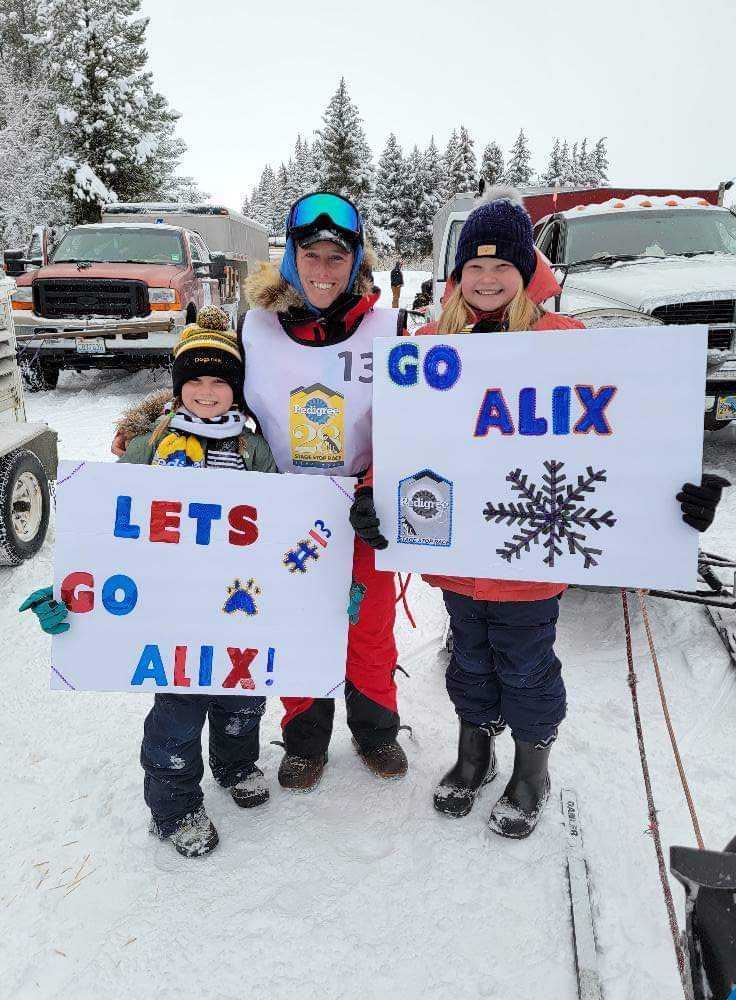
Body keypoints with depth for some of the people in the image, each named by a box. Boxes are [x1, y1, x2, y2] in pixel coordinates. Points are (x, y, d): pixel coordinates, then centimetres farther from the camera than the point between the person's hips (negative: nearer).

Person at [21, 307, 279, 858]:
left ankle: (237, 764, 49)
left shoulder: (255, 451, 1)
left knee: (243, 694, 19)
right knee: (179, 706, 6)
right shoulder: (149, 446, -3)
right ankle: (175, 806, 30)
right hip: (170, 605, -2)